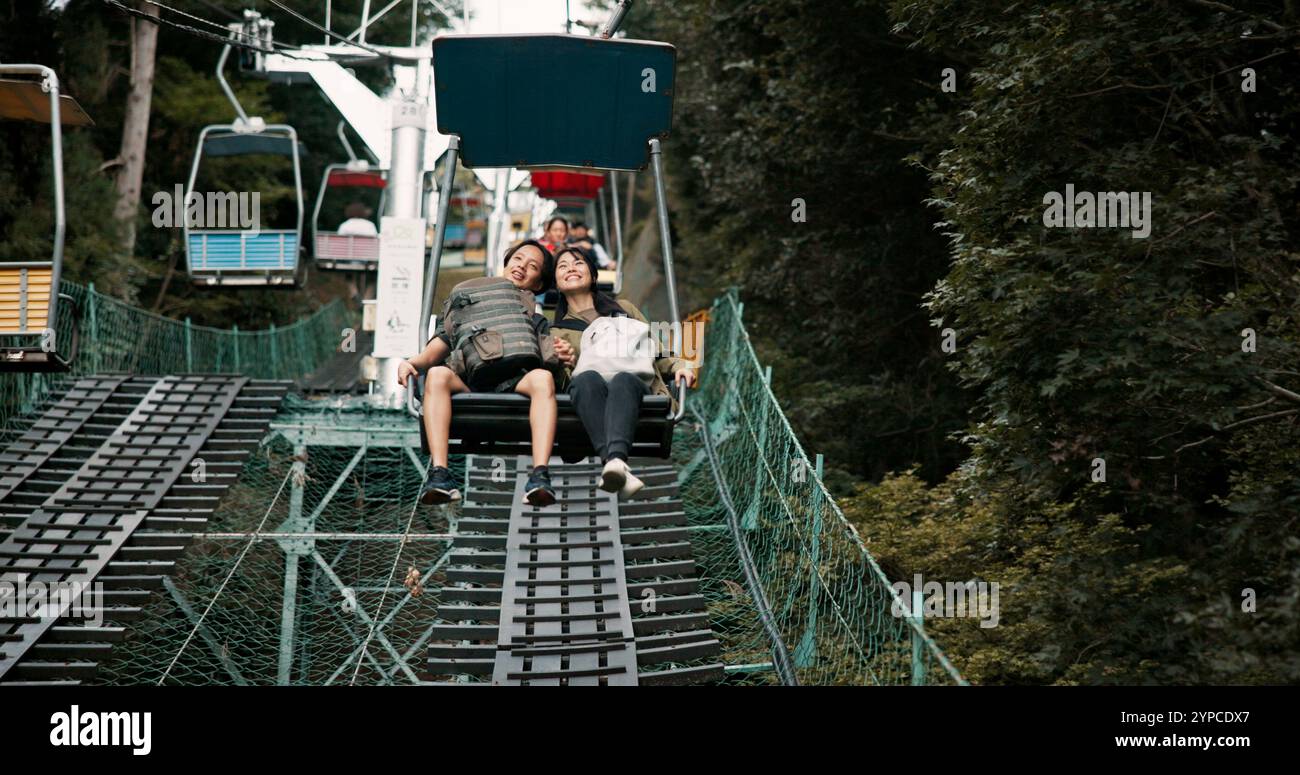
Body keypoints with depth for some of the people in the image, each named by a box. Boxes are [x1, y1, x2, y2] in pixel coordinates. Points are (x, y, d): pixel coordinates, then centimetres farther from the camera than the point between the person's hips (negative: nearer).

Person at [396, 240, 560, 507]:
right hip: (468, 386, 1)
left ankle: (540, 476, -49)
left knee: (542, 377, -33)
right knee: (437, 374, -32)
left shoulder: (538, 324, 29)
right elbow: (436, 351, 15)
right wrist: (411, 363, -7)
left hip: (514, 385, 0)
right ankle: (440, 475, -45)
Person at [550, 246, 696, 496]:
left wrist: (679, 365, 8)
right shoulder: (558, 331, 30)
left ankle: (616, 458, -67)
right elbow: (563, 379, 16)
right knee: (586, 379, -40)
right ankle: (616, 468, -63)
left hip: (635, 381, 1)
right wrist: (566, 362, -6)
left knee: (623, 380, -39)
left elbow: (656, 352, 29)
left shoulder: (623, 308, 33)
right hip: (590, 389, -1)